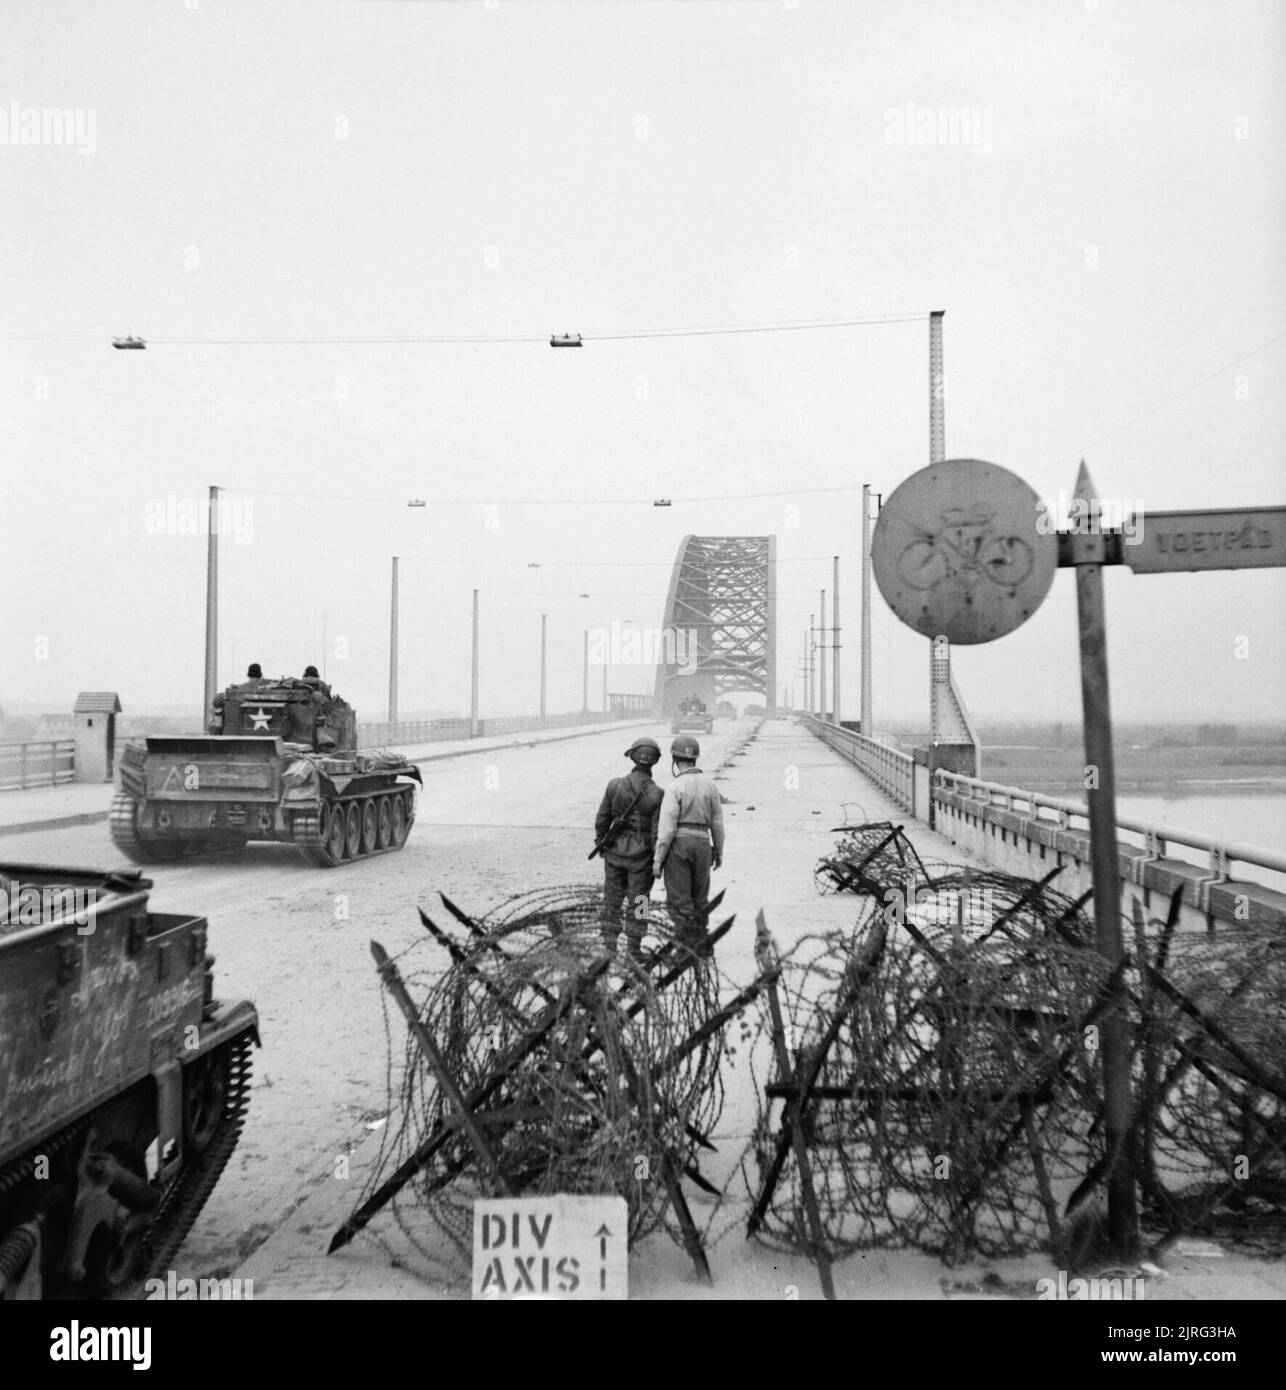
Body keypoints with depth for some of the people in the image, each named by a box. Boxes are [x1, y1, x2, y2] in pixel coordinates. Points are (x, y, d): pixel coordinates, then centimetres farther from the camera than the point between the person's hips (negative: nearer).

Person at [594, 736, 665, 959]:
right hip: (641, 855, -1)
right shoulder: (656, 795, -16)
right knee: (638, 902, 10)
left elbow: (602, 819, -4)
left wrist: (601, 843, 13)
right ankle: (634, 949, 14)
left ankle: (609, 945, 16)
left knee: (612, 899, 15)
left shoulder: (615, 785, -11)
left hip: (615, 851, 1)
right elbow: (657, 832, -13)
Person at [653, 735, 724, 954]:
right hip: (702, 843, 5)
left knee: (679, 900, 3)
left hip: (678, 844, -5)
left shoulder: (675, 787, -13)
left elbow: (667, 827, -15)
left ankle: (691, 947, 2)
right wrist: (719, 851, 19)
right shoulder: (709, 785, 3)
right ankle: (702, 945, 25)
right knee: (700, 898, 17)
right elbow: (717, 823, 8)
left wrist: (657, 859, -9)